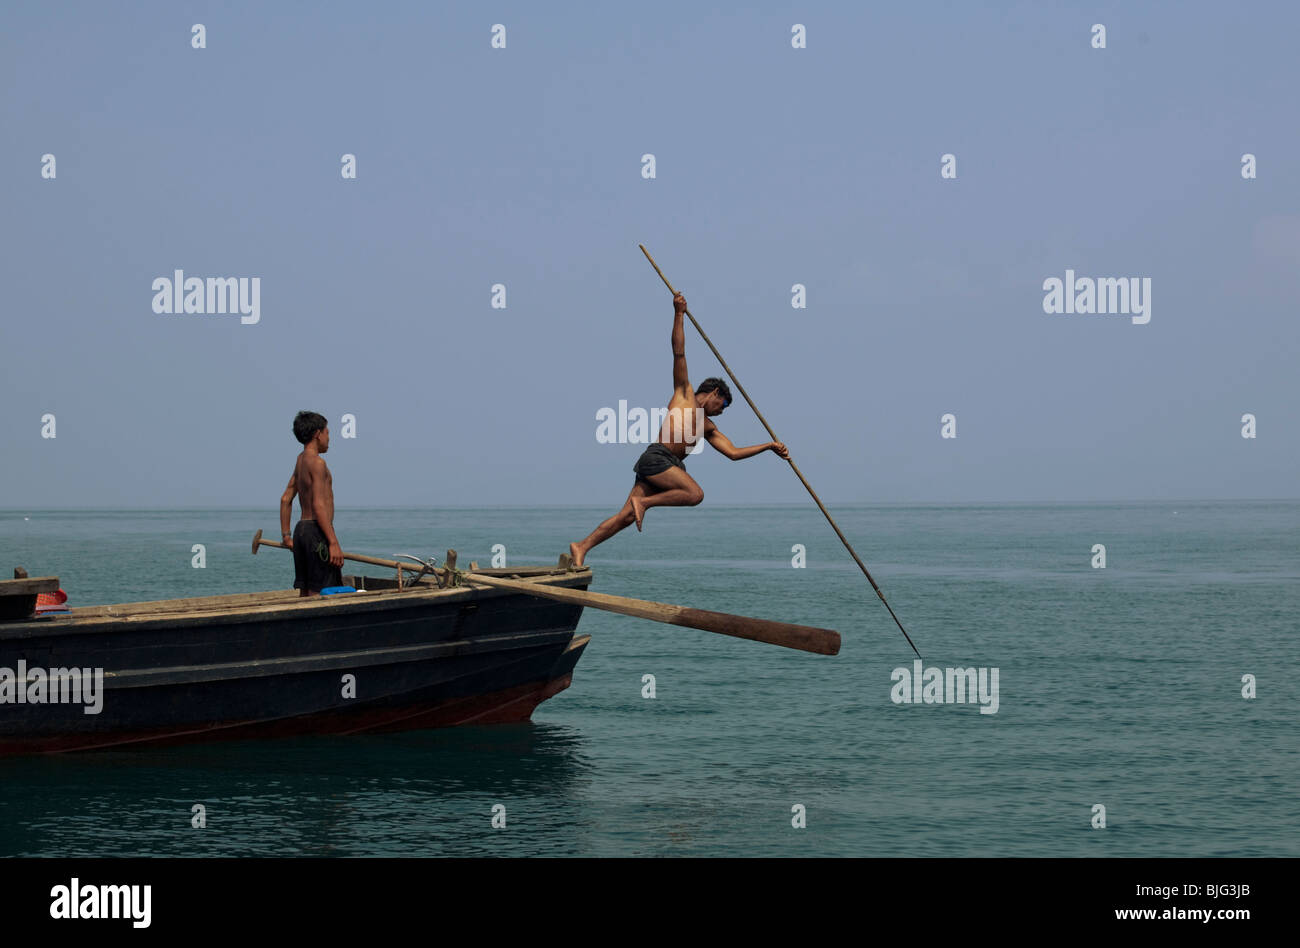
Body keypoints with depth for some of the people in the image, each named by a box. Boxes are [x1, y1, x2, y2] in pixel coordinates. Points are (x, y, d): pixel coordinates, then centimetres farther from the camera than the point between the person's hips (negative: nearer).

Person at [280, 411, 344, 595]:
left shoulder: (300, 460, 16)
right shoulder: (316, 462, -12)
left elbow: (285, 499, 20)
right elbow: (319, 505, -20)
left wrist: (286, 535, 23)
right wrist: (334, 543, -22)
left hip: (301, 530, 9)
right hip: (317, 532, -9)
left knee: (305, 594, 8)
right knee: (319, 595, -11)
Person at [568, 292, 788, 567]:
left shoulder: (708, 427, 29)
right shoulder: (684, 393, 11)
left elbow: (734, 452, 29)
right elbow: (679, 353, 4)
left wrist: (768, 446, 26)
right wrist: (678, 315, -1)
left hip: (671, 465, 7)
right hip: (656, 458, -7)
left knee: (628, 515, -6)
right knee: (695, 494, -22)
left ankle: (582, 547, -11)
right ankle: (644, 501, -13)